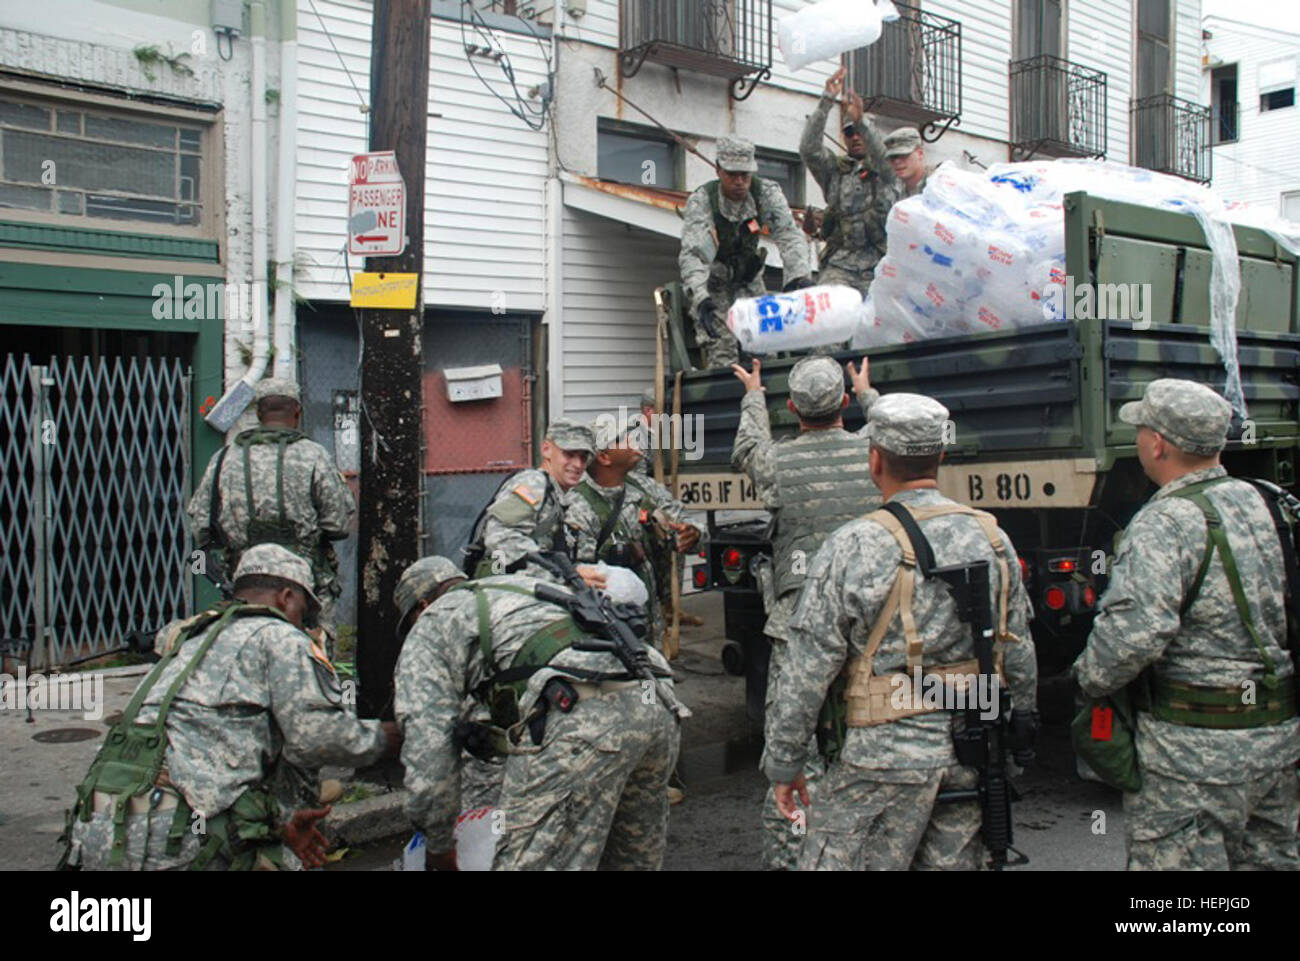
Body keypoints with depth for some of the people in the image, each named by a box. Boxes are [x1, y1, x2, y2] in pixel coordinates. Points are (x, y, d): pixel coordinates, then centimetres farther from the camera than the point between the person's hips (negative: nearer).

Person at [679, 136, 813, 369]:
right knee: (721, 360, -16)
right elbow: (692, 253, -34)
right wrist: (701, 297, -50)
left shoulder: (767, 193, -13)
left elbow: (789, 236, -21)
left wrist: (801, 277, -40)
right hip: (713, 284, -3)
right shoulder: (701, 200, -23)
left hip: (749, 278, 4)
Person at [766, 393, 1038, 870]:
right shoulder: (993, 539, 3)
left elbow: (806, 672, -13)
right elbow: (1020, 657, 11)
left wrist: (784, 762, -3)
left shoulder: (854, 547, -15)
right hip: (970, 755, 6)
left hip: (885, 755, -6)